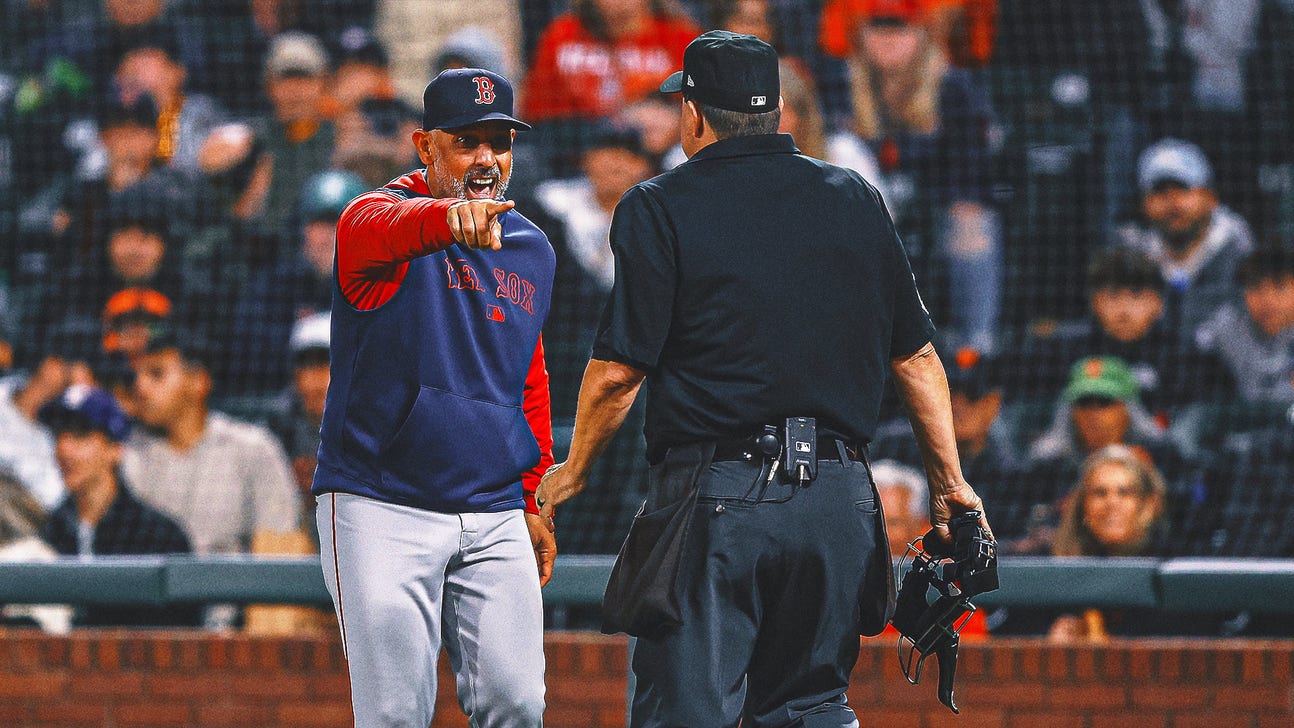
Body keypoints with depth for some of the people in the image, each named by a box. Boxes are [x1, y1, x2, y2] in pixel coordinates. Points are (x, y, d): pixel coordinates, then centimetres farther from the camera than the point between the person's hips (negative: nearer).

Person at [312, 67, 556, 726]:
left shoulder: (531, 250, 14)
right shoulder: (372, 220, -6)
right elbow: (387, 227, -32)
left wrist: (533, 500, 22)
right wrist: (448, 219, -55)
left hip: (494, 521, 5)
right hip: (382, 511, -5)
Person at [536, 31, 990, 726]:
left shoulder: (659, 207, -3)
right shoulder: (855, 199, 10)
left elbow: (617, 369, -7)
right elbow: (916, 358, 11)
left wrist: (574, 471, 8)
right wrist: (949, 482, 19)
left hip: (713, 502, -4)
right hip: (838, 502, 4)